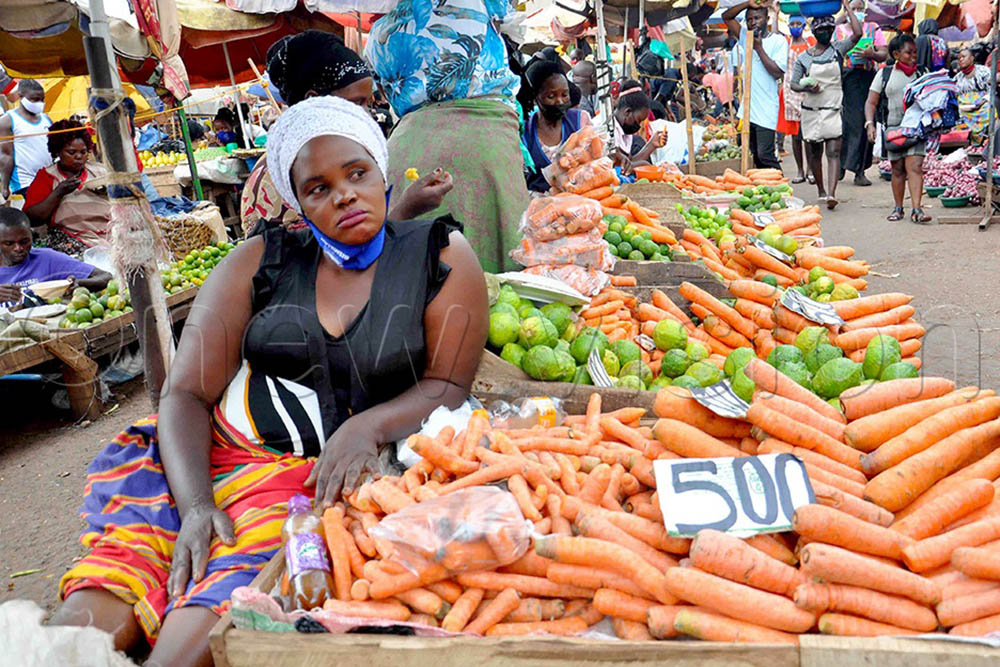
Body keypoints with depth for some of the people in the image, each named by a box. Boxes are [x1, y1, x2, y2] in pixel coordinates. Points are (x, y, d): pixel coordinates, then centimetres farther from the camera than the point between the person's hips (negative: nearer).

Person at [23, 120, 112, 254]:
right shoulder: (47, 177, 7)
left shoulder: (98, 170, 16)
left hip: (112, 233, 3)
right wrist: (59, 192, -11)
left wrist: (107, 190, -5)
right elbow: (30, 219, -2)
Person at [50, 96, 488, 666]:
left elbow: (448, 386, 1)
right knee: (96, 608, -21)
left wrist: (366, 428, -19)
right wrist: (195, 505, -12)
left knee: (205, 620, -27)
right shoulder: (259, 264, 9)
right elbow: (187, 392, 4)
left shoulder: (441, 255, 6)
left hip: (334, 474, -2)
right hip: (206, 459, 3)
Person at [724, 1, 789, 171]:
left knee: (765, 155, -12)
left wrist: (759, 48, -11)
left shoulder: (778, 41, -3)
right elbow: (726, 16, 14)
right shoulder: (746, 36, 13)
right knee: (755, 155, 10)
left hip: (765, 110, -6)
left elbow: (777, 73, -12)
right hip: (747, 109, 6)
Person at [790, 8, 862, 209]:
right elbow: (794, 83, 6)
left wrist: (847, 7, -4)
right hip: (811, 111, 1)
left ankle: (831, 194, -22)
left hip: (834, 111, -1)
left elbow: (857, 34, -8)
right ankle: (820, 189, 27)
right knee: (813, 153, 9)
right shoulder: (803, 57, 6)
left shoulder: (838, 50, 6)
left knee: (833, 152, -12)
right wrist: (806, 87, -16)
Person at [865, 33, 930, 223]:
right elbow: (871, 102, 4)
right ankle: (898, 208, 20)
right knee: (897, 169, 6)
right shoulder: (885, 74, 6)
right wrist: (870, 124, -11)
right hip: (893, 127, 0)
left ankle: (916, 210, -16)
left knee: (915, 166, -12)